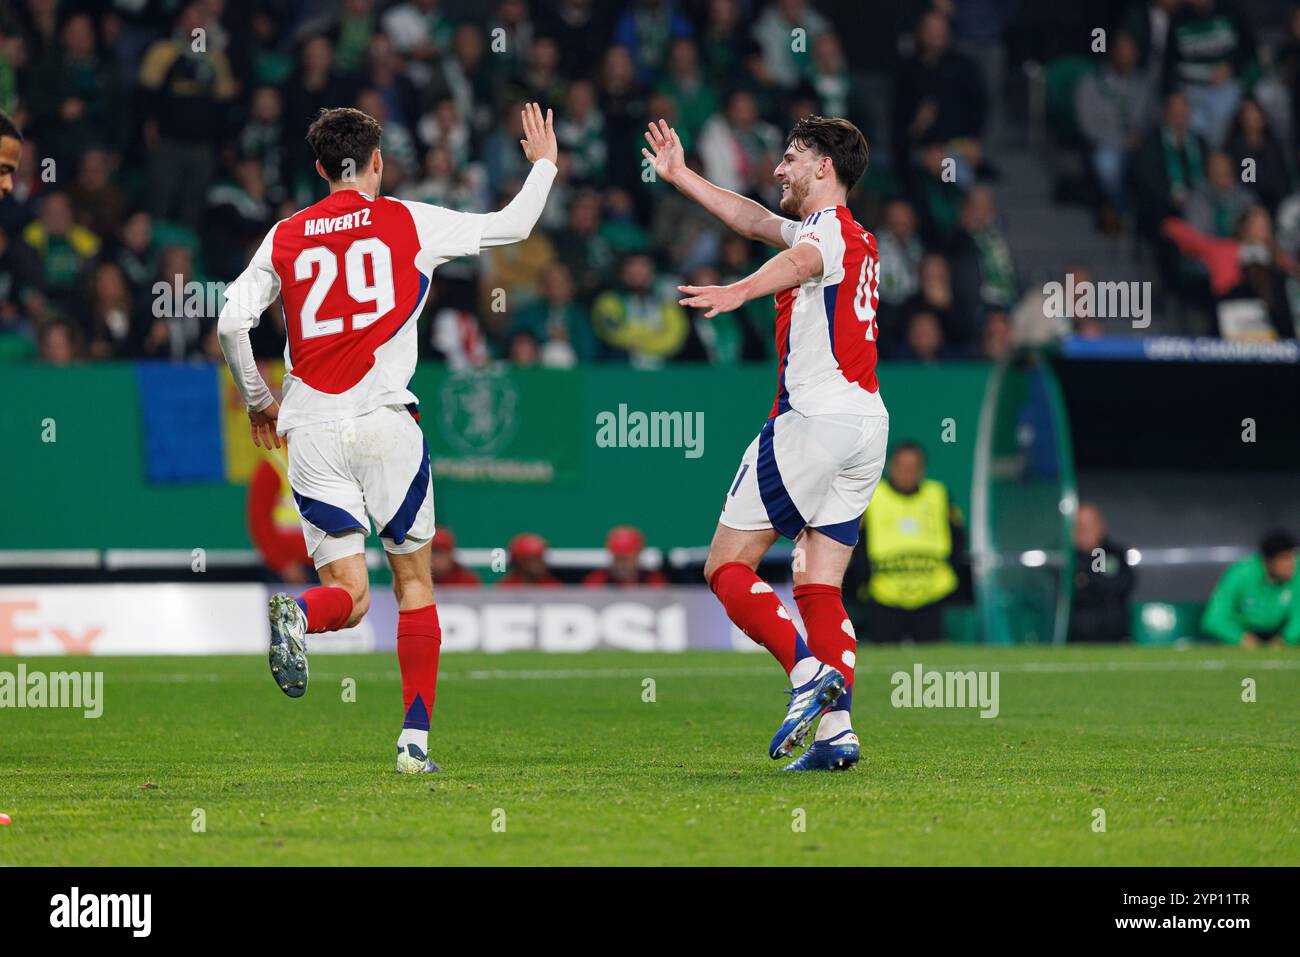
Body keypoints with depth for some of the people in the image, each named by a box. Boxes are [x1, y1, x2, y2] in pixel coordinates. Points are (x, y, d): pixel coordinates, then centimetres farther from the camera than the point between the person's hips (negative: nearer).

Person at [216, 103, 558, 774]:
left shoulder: (285, 237, 10)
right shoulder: (408, 222, 5)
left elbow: (231, 323, 3)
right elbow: (512, 227, 13)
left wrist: (258, 401, 18)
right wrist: (544, 164, 31)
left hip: (310, 432, 2)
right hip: (383, 421, -2)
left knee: (349, 597, 5)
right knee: (414, 580, 12)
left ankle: (298, 616, -31)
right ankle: (415, 738, 4)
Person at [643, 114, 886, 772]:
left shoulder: (830, 227, -6)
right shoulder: (857, 240, 24)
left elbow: (800, 260, -32)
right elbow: (756, 223, 37)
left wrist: (739, 291, -51)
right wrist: (681, 175, 41)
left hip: (812, 418, -9)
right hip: (867, 424, 9)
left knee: (726, 567, -3)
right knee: (819, 586, 6)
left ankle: (808, 671, -20)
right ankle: (836, 726, -8)